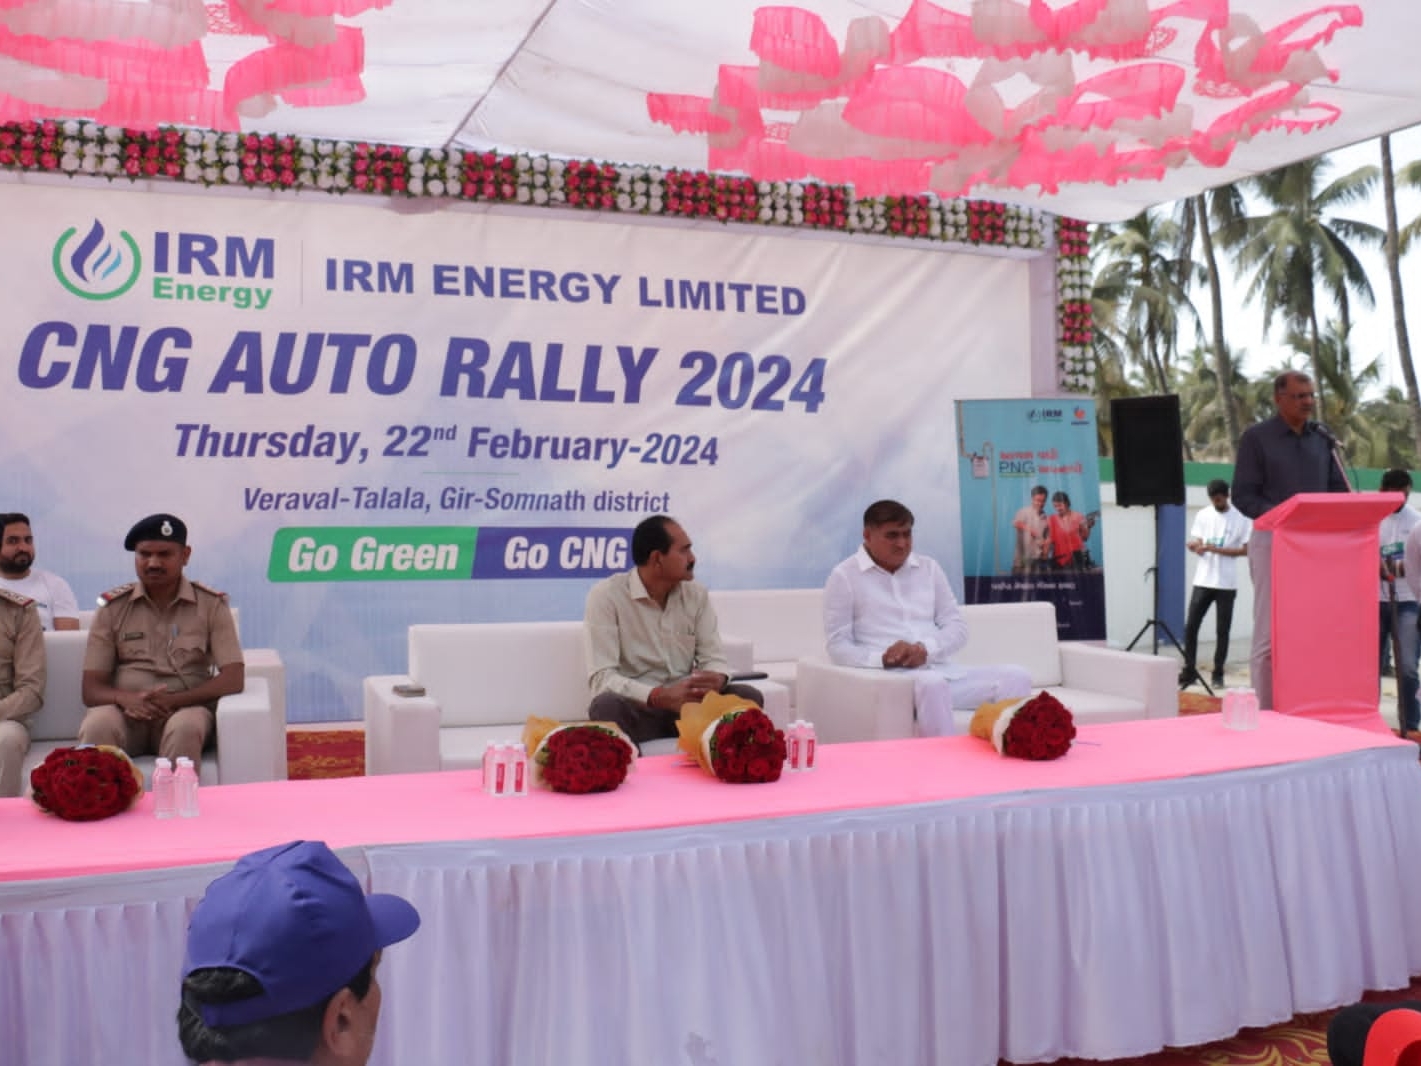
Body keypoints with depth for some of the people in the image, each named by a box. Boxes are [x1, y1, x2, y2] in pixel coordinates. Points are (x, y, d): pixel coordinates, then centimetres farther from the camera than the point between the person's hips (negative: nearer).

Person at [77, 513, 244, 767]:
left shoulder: (212, 605, 4)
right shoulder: (113, 607, 8)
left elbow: (233, 678, -4)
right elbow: (91, 689, 5)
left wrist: (173, 700, -19)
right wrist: (125, 699, -19)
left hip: (185, 710, -1)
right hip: (126, 712, 1)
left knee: (185, 726, -36)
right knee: (97, 725, -33)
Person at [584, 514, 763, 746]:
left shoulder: (697, 593, 5)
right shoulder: (606, 595, -11)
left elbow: (713, 657, 2)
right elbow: (601, 677, -19)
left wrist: (716, 679, -25)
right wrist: (661, 696, -33)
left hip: (686, 705, 4)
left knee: (749, 696, -20)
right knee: (607, 705, -37)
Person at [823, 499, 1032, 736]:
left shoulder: (929, 568, 17)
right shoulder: (844, 576, 4)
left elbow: (958, 627, 11)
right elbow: (838, 645, -2)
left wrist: (925, 649, -10)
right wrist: (881, 659, -20)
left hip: (943, 670, 6)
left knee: (1016, 677, -15)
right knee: (931, 683, -39)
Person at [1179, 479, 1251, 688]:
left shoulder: (1240, 518, 0)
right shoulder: (1203, 515, 8)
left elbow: (1245, 550, -4)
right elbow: (1197, 545, 7)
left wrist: (1215, 548, -14)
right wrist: (1195, 546, -18)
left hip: (1227, 583, -2)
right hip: (1203, 580, 2)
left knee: (1222, 630, 1)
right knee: (1191, 626, -2)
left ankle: (1218, 673, 10)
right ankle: (1189, 670, 7)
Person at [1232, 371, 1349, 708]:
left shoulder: (1321, 438, 13)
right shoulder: (1256, 437, -2)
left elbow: (1338, 490, 16)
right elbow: (1243, 495, -7)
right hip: (1272, 541, -5)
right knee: (1270, 634, -4)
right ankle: (1264, 713, 1)